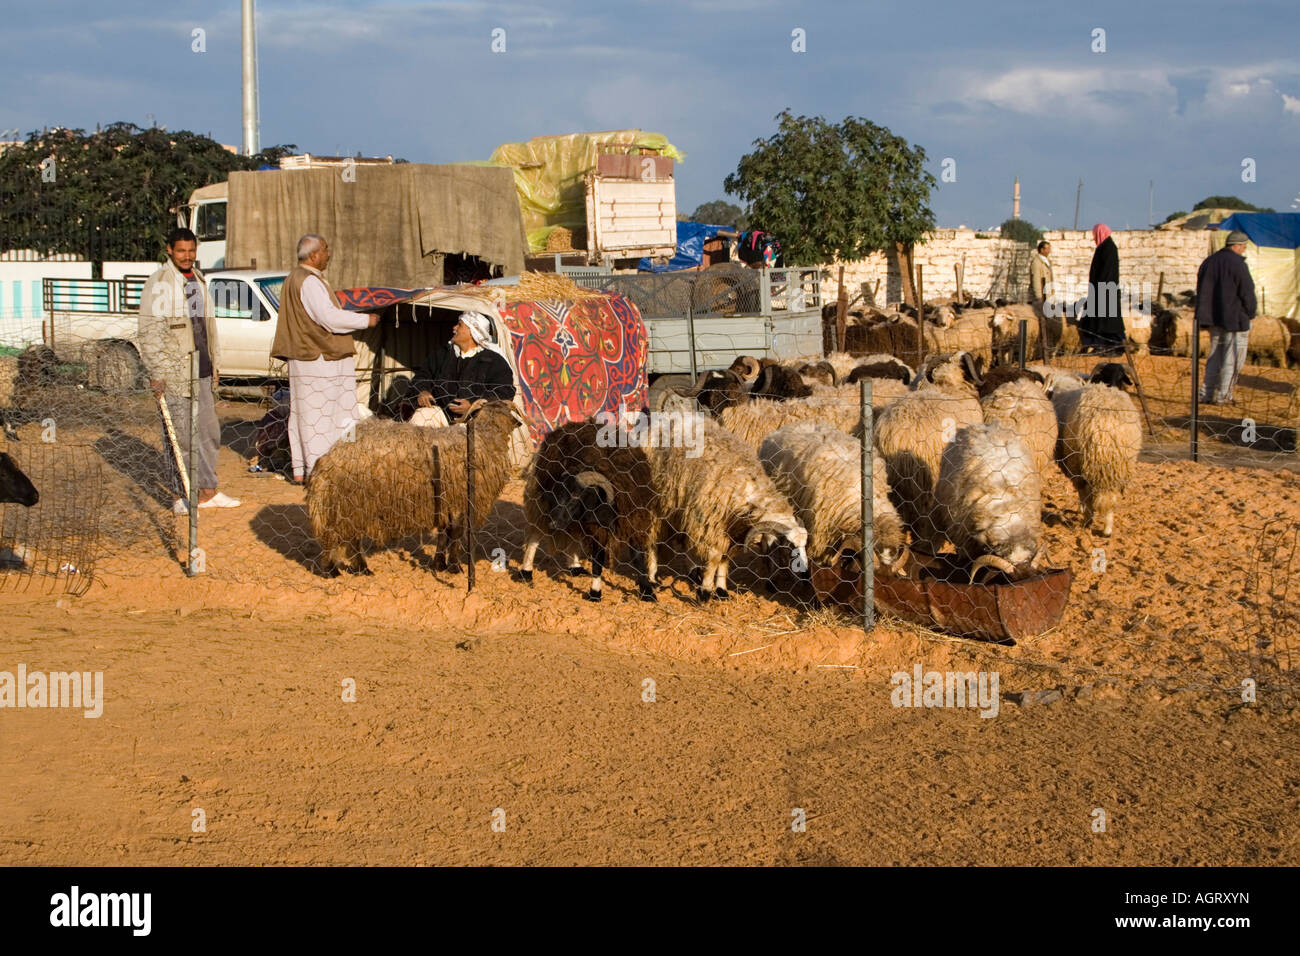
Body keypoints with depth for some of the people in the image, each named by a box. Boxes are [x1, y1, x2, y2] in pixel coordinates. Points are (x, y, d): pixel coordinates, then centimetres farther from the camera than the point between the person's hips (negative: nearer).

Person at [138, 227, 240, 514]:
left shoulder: (200, 281, 16)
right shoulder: (158, 283, -8)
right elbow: (149, 332, -12)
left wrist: (215, 364, 19)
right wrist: (157, 374, -17)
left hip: (202, 372, 7)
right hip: (173, 374, -7)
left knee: (209, 431, 9)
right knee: (178, 435, -3)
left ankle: (207, 491, 18)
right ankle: (179, 495, 5)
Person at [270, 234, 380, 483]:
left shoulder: (294, 279, 17)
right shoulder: (309, 282, -17)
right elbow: (329, 316, -24)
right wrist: (365, 320, -14)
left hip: (302, 357, 10)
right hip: (318, 359, -10)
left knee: (303, 414, 11)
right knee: (318, 415, -7)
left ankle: (300, 470, 14)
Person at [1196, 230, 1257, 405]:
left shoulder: (1208, 262, 10)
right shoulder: (1238, 265, -13)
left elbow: (1201, 293, 15)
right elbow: (1247, 295, -13)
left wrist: (1204, 316, 19)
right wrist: (1250, 317, -2)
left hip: (1214, 319, 7)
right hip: (1235, 319, -7)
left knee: (1215, 357, 15)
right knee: (1232, 359, 1)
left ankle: (1207, 393, 12)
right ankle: (1223, 395, 1)